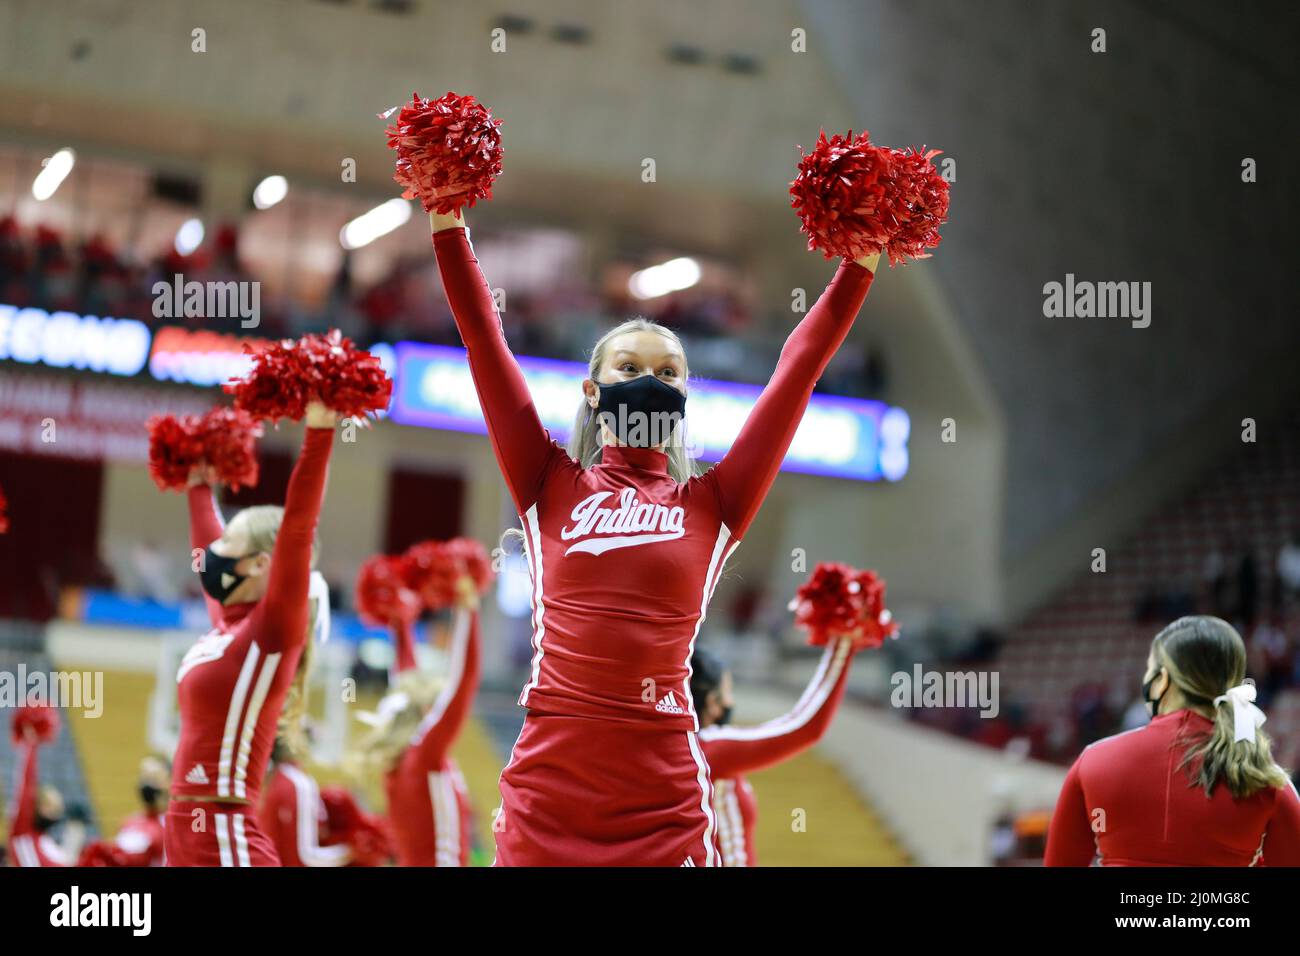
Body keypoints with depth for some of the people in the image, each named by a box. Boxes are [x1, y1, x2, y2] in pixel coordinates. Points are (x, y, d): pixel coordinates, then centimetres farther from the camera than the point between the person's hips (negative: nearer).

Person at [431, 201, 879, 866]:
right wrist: (448, 222, 1)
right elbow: (484, 341, 4)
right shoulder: (552, 486, 8)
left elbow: (798, 369, 8)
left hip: (664, 799, 0)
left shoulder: (710, 504, 8)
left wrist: (859, 264, 7)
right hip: (546, 784, 0)